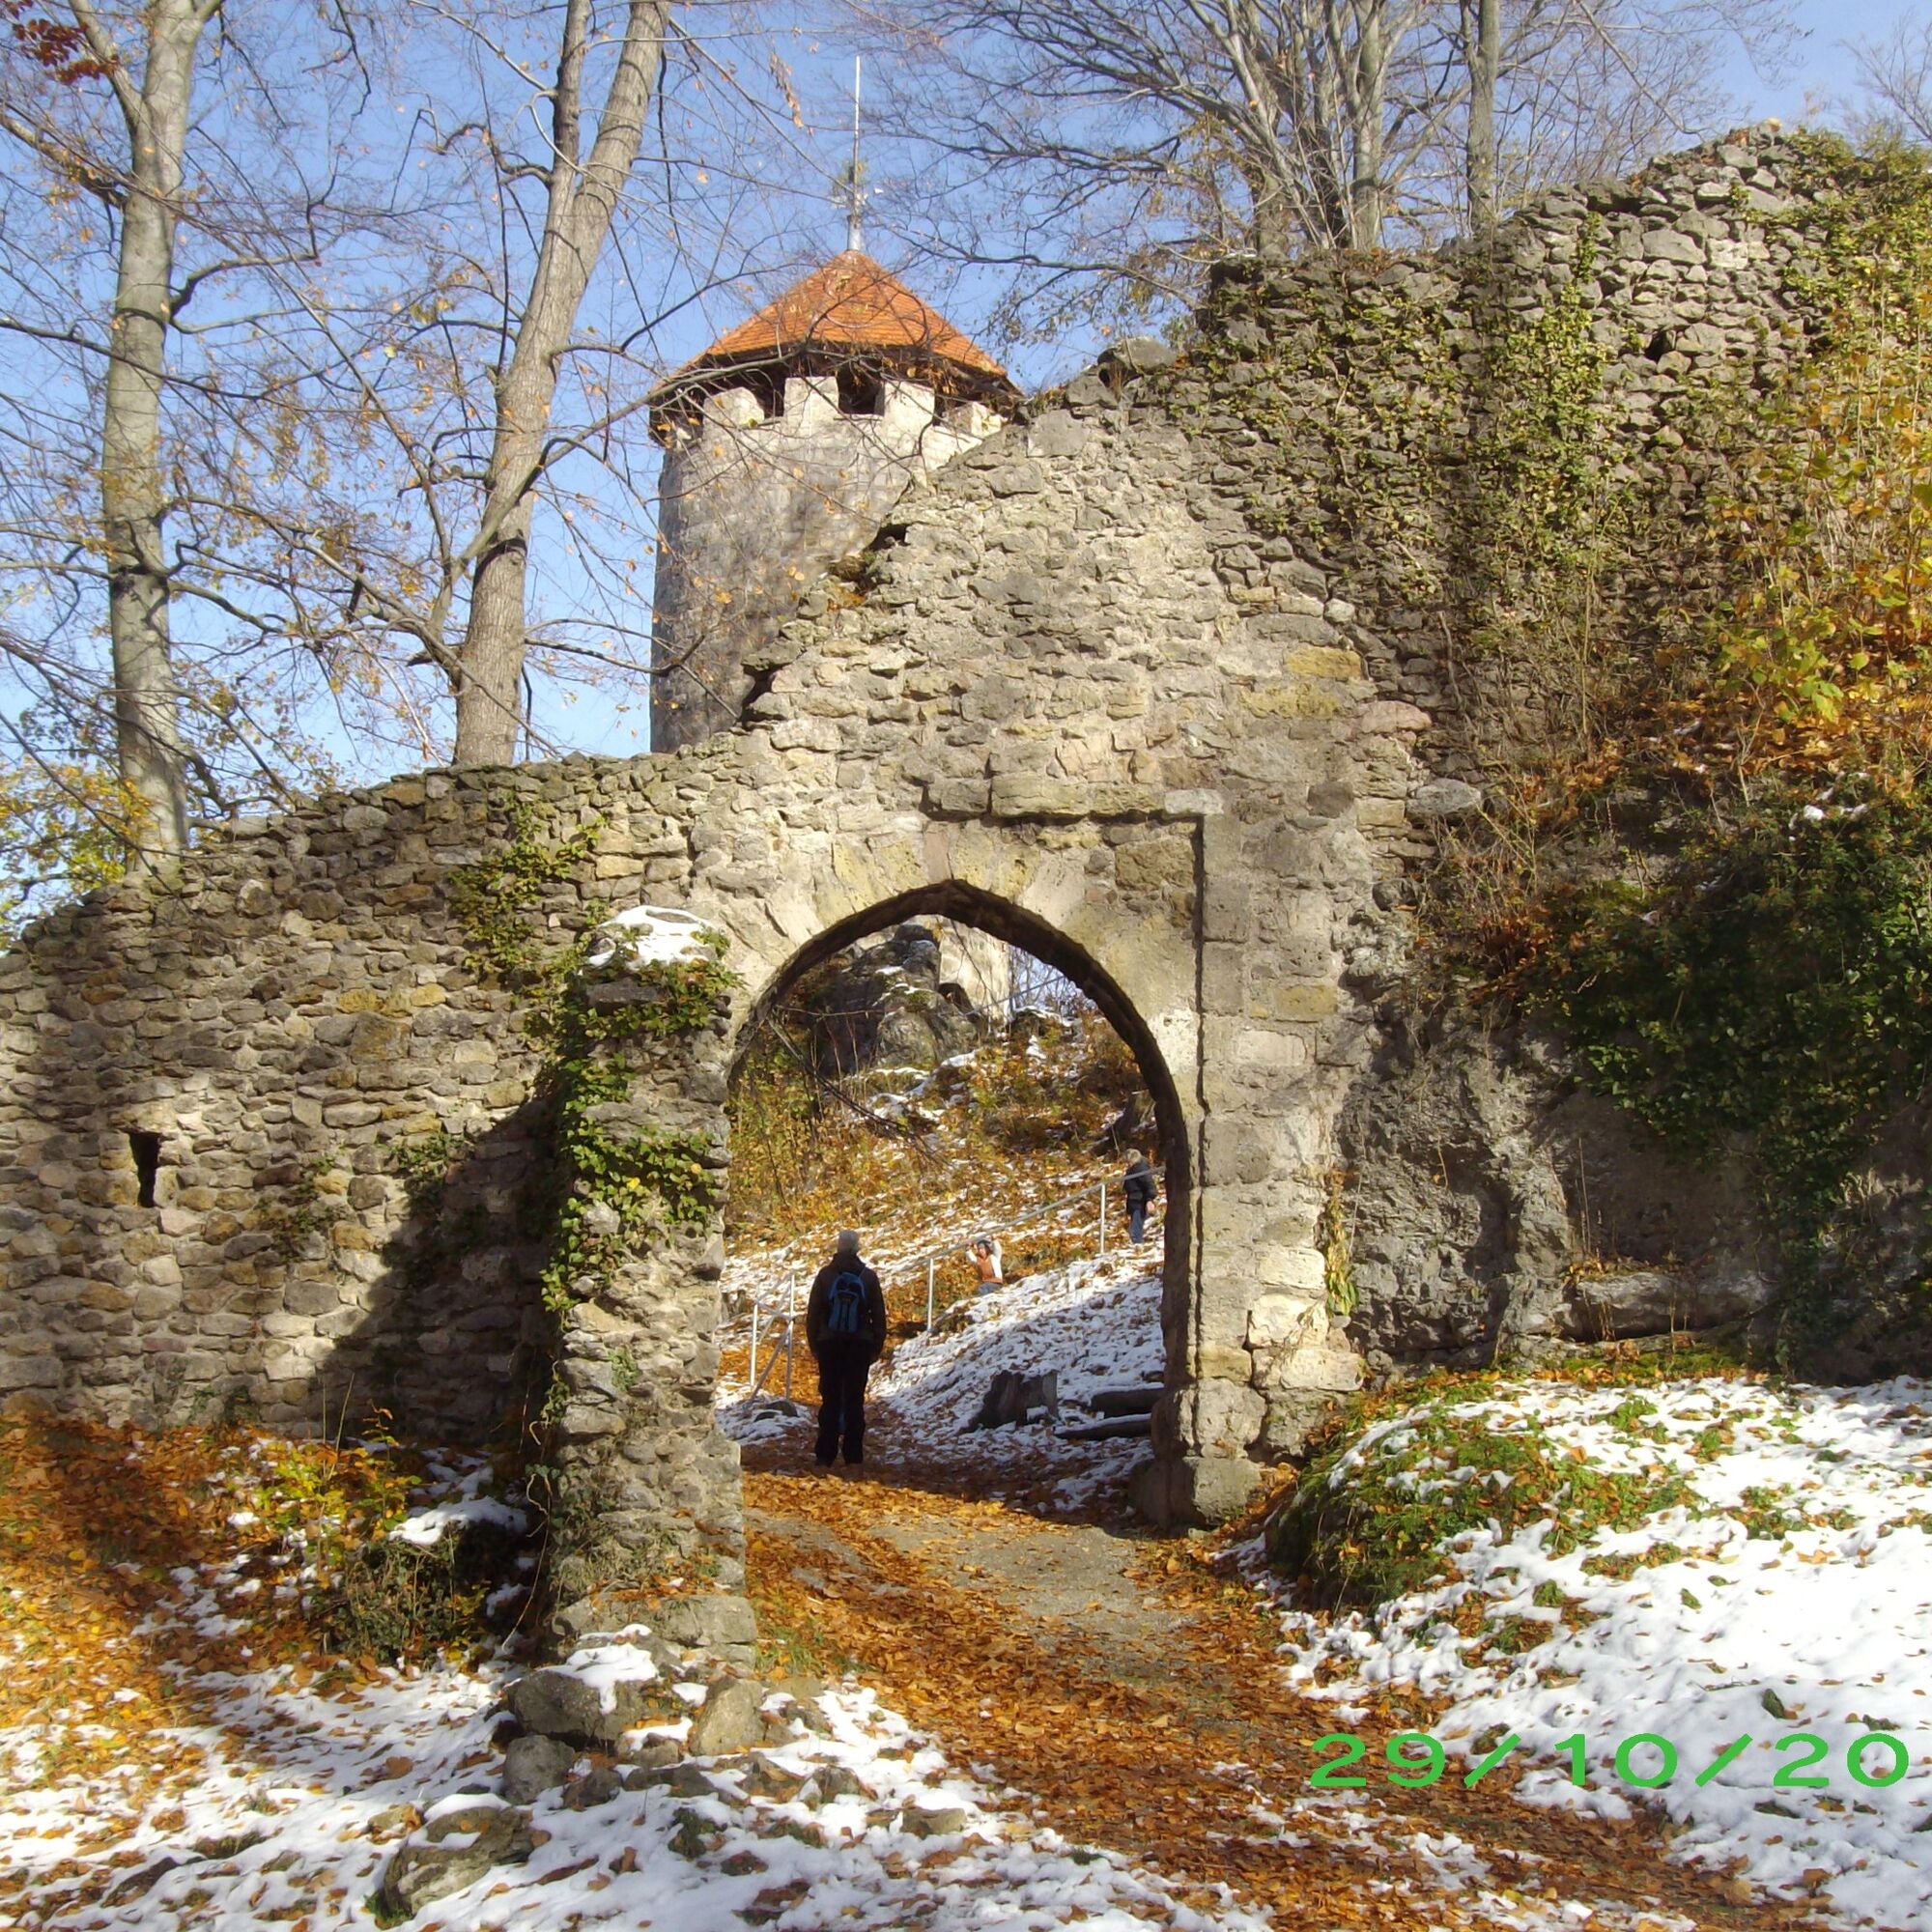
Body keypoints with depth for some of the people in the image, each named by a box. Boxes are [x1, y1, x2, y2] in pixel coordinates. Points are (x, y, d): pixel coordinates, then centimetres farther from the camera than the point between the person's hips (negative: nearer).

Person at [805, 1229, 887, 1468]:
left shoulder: (825, 1275, -2)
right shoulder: (868, 1277, 0)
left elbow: (813, 1312, 0)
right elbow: (878, 1314, 3)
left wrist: (813, 1345, 7)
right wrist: (877, 1346, 10)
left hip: (829, 1345, 0)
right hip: (860, 1347, 0)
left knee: (830, 1400, 5)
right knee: (855, 1400, 5)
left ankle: (825, 1456, 2)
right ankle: (853, 1455, 3)